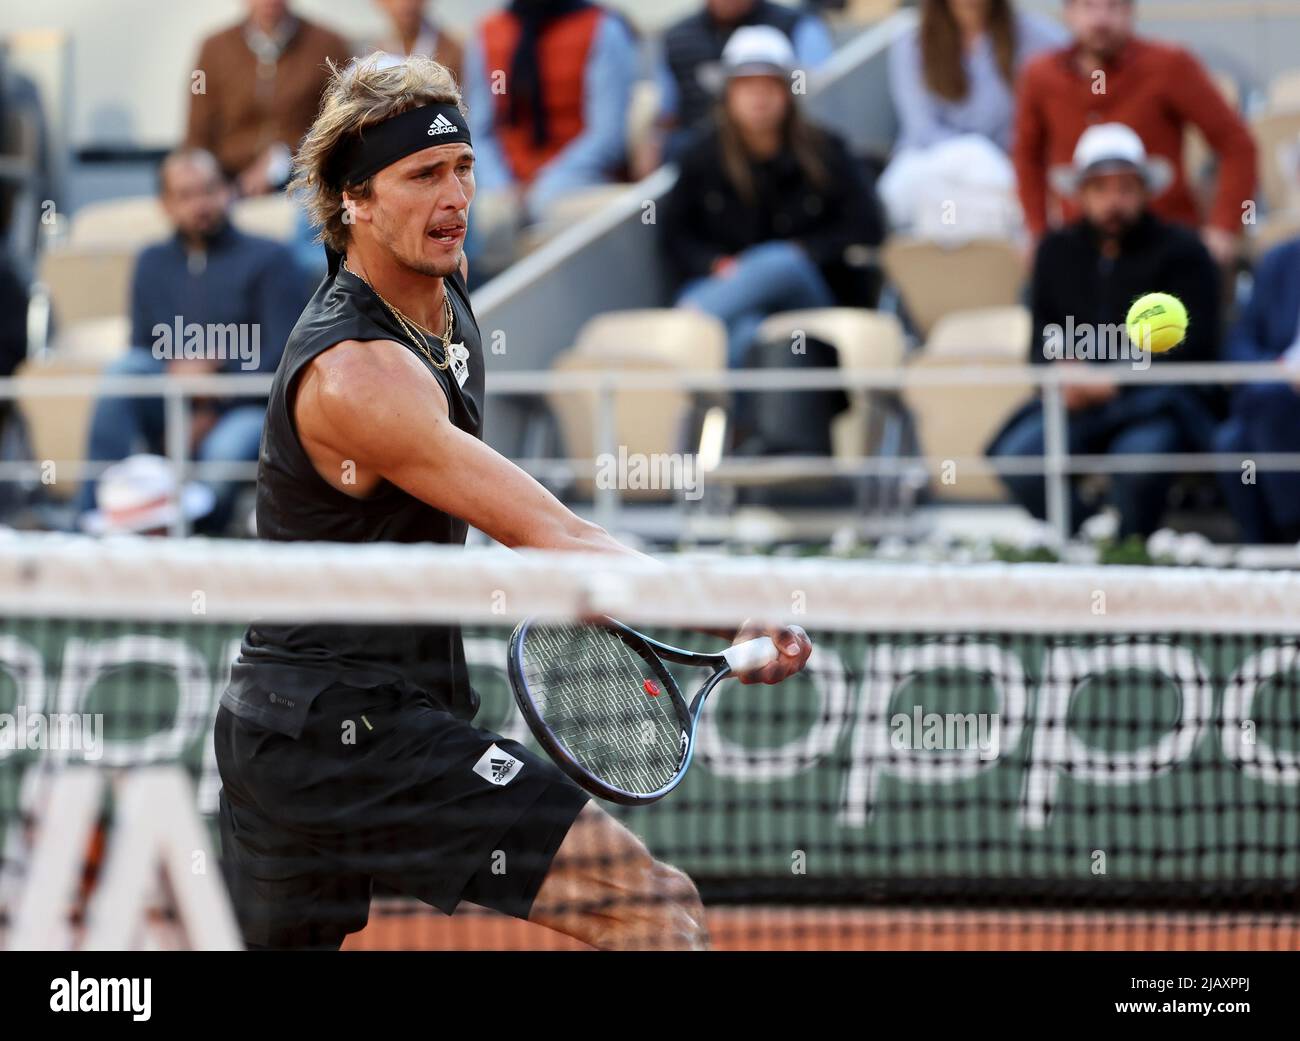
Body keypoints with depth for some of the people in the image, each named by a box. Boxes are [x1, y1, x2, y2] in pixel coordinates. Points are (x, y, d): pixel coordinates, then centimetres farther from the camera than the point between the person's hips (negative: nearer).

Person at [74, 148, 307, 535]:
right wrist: (177, 370, -11)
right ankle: (93, 515, -35)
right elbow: (140, 352, 13)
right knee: (125, 368, -26)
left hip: (245, 410, -3)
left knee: (228, 448, -37)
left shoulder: (269, 259, 4)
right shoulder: (153, 263, 19)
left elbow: (284, 355, -6)